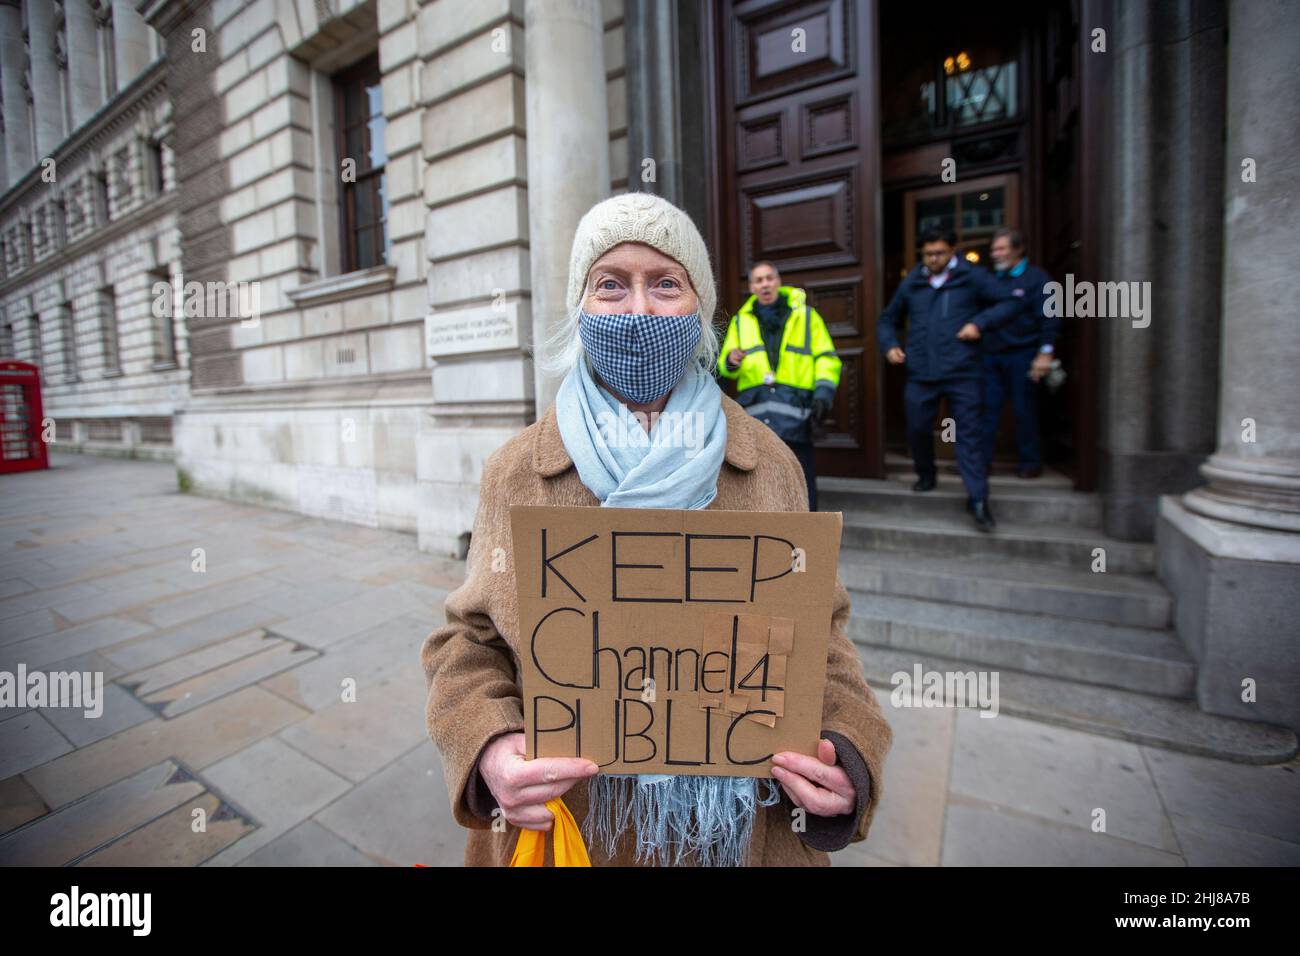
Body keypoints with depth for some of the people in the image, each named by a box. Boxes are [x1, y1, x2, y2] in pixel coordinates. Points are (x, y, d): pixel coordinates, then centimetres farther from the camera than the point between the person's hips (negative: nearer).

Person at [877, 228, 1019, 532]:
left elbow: (1008, 302, 5)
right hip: (920, 373, 3)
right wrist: (889, 345, 3)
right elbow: (887, 320, 21)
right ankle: (926, 474, 37)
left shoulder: (972, 278, 5)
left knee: (968, 435, -3)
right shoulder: (911, 284, 12)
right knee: (917, 429, 9)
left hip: (962, 372, -3)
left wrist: (980, 323, -11)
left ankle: (978, 500, 1)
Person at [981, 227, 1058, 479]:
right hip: (992, 355, 5)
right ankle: (982, 458, 8)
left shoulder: (1036, 279, -2)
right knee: (988, 407, 2)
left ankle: (1030, 462, 12)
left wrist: (1045, 354, -16)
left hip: (1021, 355, -5)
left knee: (1024, 410, 1)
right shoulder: (994, 279, 15)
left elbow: (1049, 320, -8)